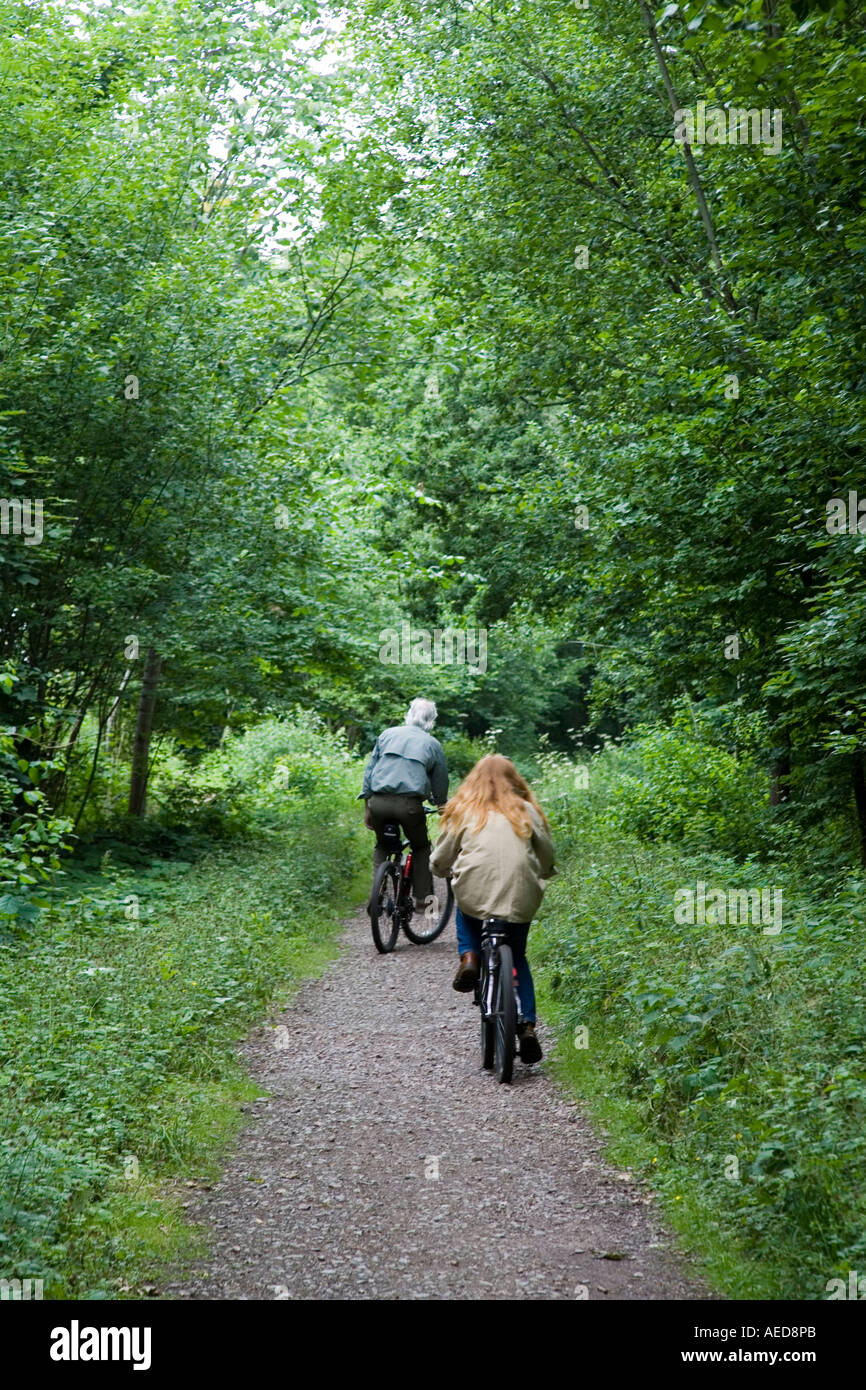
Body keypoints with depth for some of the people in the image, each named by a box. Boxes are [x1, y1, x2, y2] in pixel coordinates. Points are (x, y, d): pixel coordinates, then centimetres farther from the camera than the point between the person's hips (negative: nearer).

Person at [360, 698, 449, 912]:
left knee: (381, 846, 24)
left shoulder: (388, 734, 16)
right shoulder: (433, 744, 12)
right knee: (421, 847, 20)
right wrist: (442, 807, 35)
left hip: (378, 801, 2)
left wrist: (367, 807, 18)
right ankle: (423, 897, 13)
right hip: (409, 804, -2)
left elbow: (369, 770, 14)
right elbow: (440, 783, 18)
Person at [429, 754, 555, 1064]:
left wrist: (446, 870, 35)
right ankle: (528, 1025, 8)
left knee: (464, 913, 35)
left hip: (475, 896, -1)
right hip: (521, 899, 1)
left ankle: (469, 957, 8)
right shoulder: (526, 811, 11)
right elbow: (547, 855, 14)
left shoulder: (463, 811, 9)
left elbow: (439, 862, 12)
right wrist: (542, 874, 36)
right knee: (518, 959, 24)